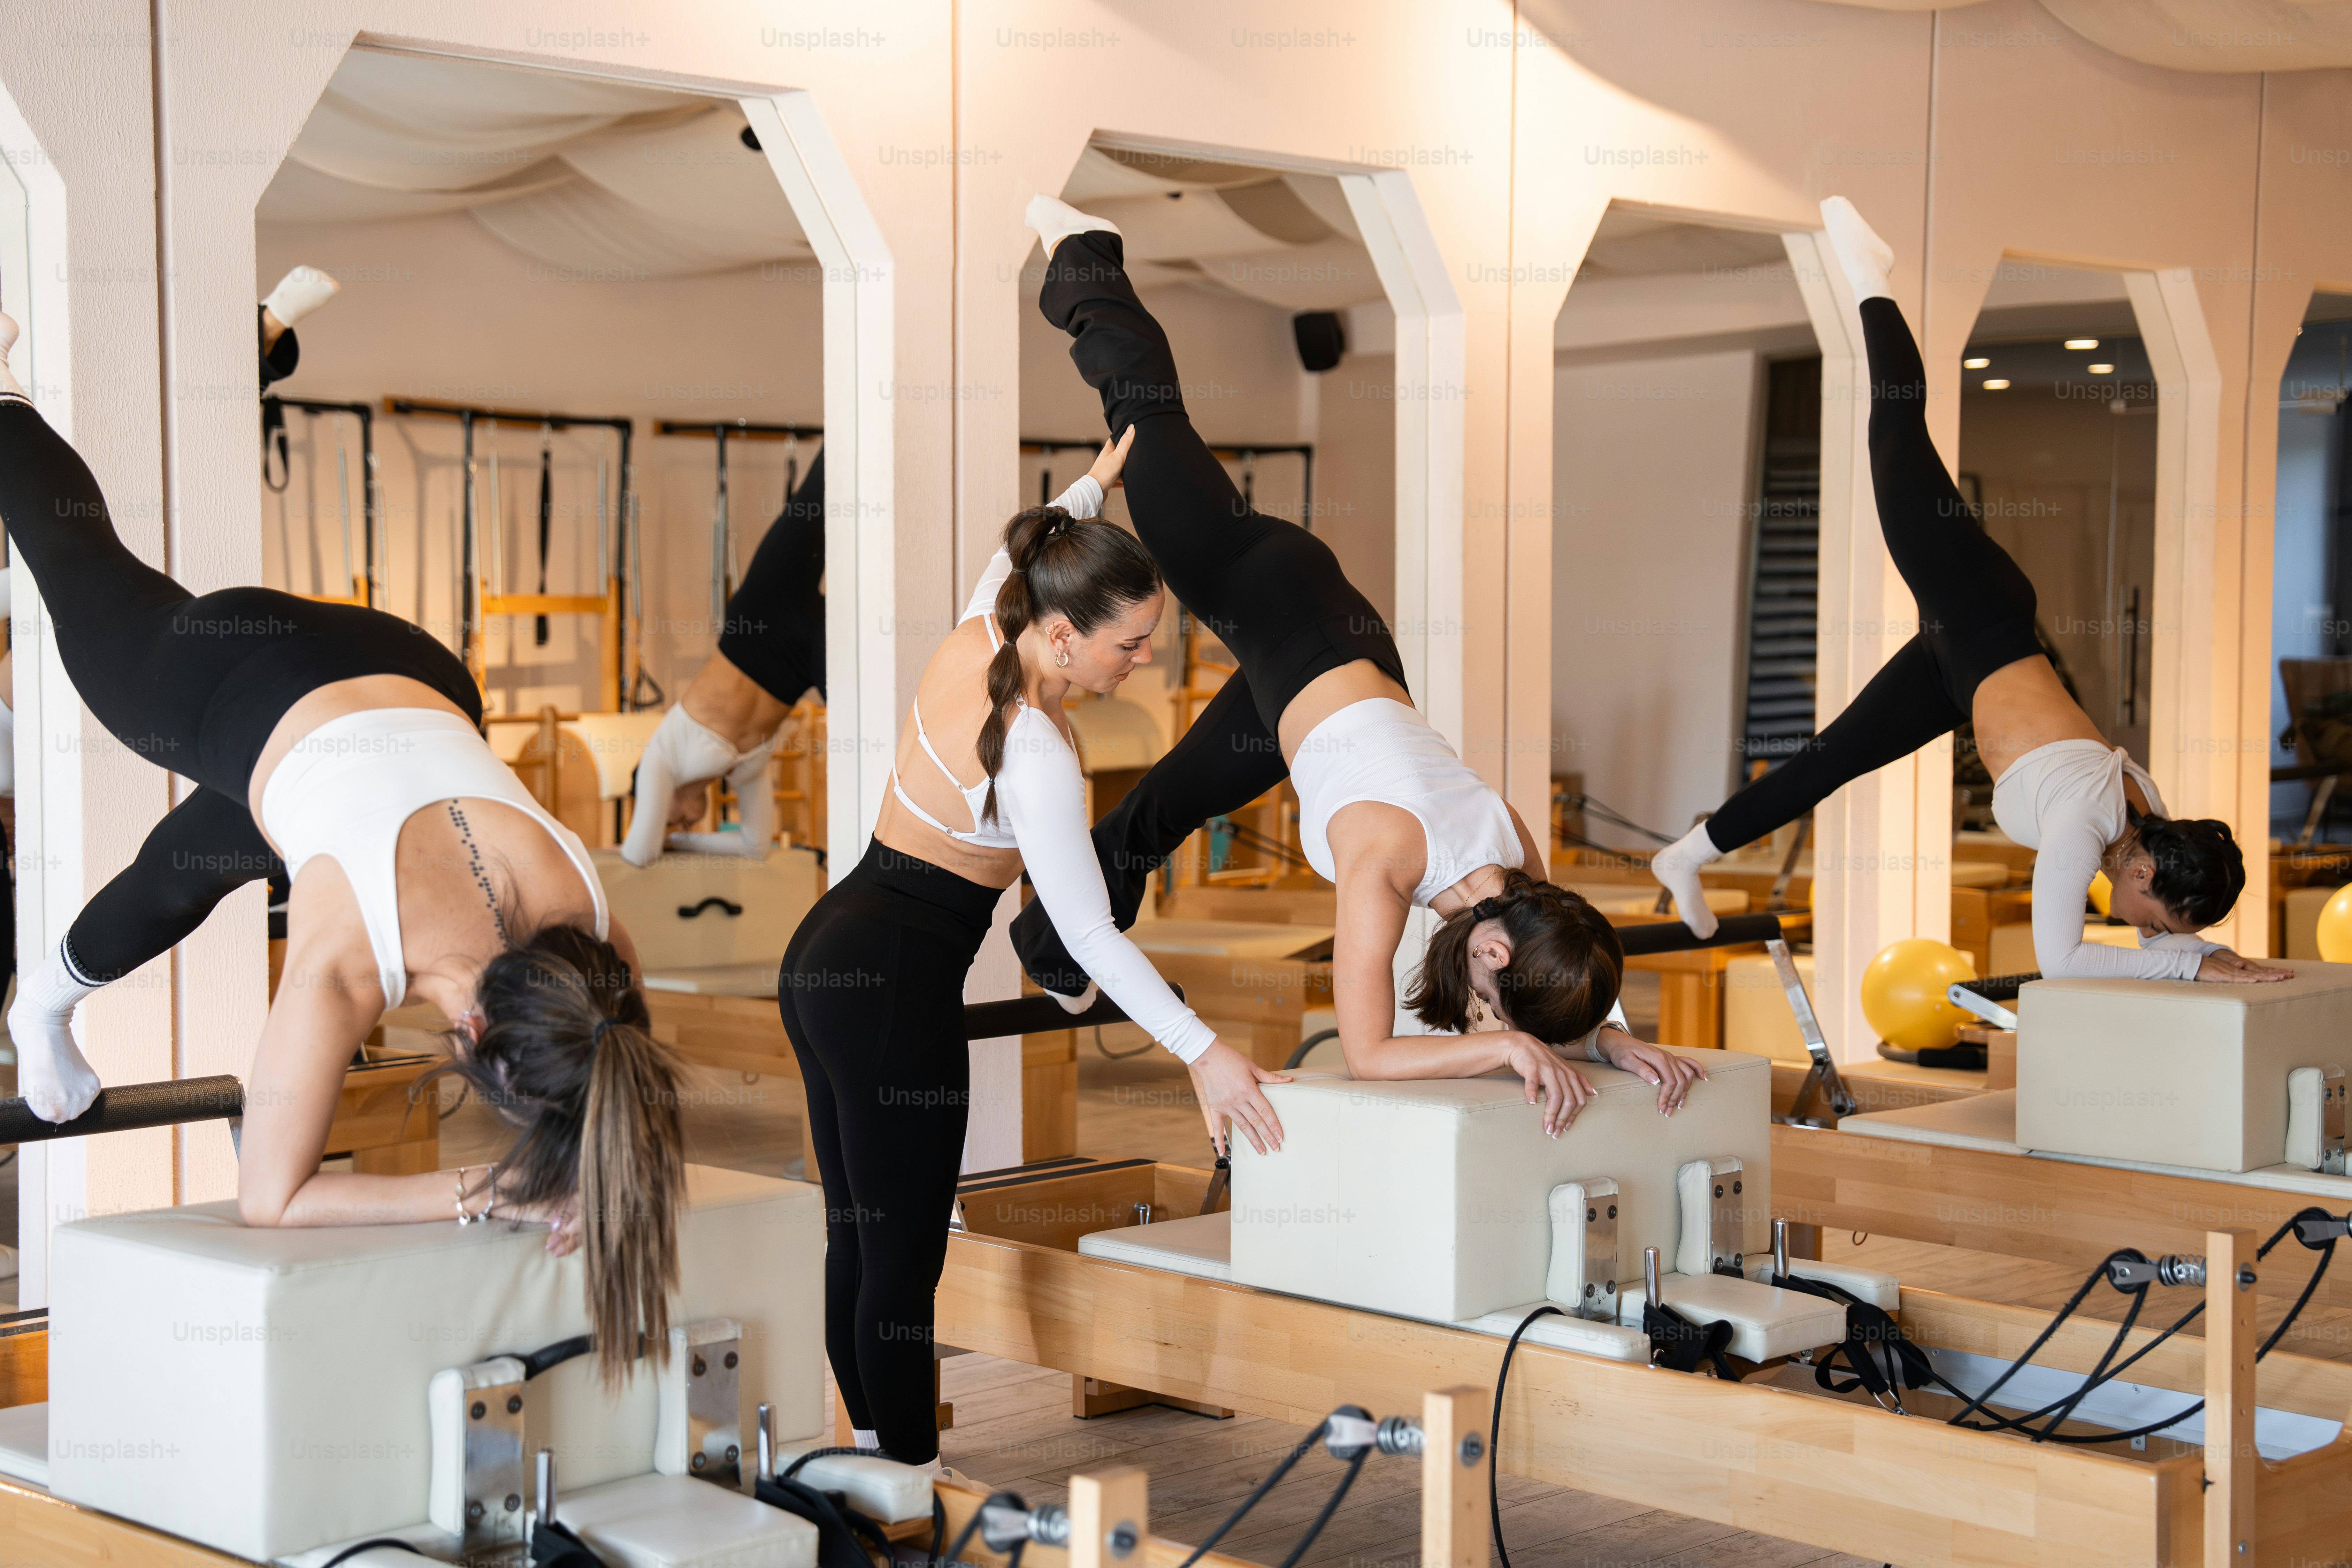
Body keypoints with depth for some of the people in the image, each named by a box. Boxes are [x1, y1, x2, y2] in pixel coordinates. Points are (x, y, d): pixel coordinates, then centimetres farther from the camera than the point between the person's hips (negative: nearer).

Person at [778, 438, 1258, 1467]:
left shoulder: (975, 637, 1)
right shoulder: (1034, 753, -22)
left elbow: (1013, 558, 27)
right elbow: (1090, 936, -19)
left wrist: (1094, 485, 42)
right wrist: (1199, 1051, -15)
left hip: (824, 957, 10)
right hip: (895, 984, -10)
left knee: (856, 1239, 17)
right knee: (902, 1258, -1)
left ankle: (874, 1438, 29)